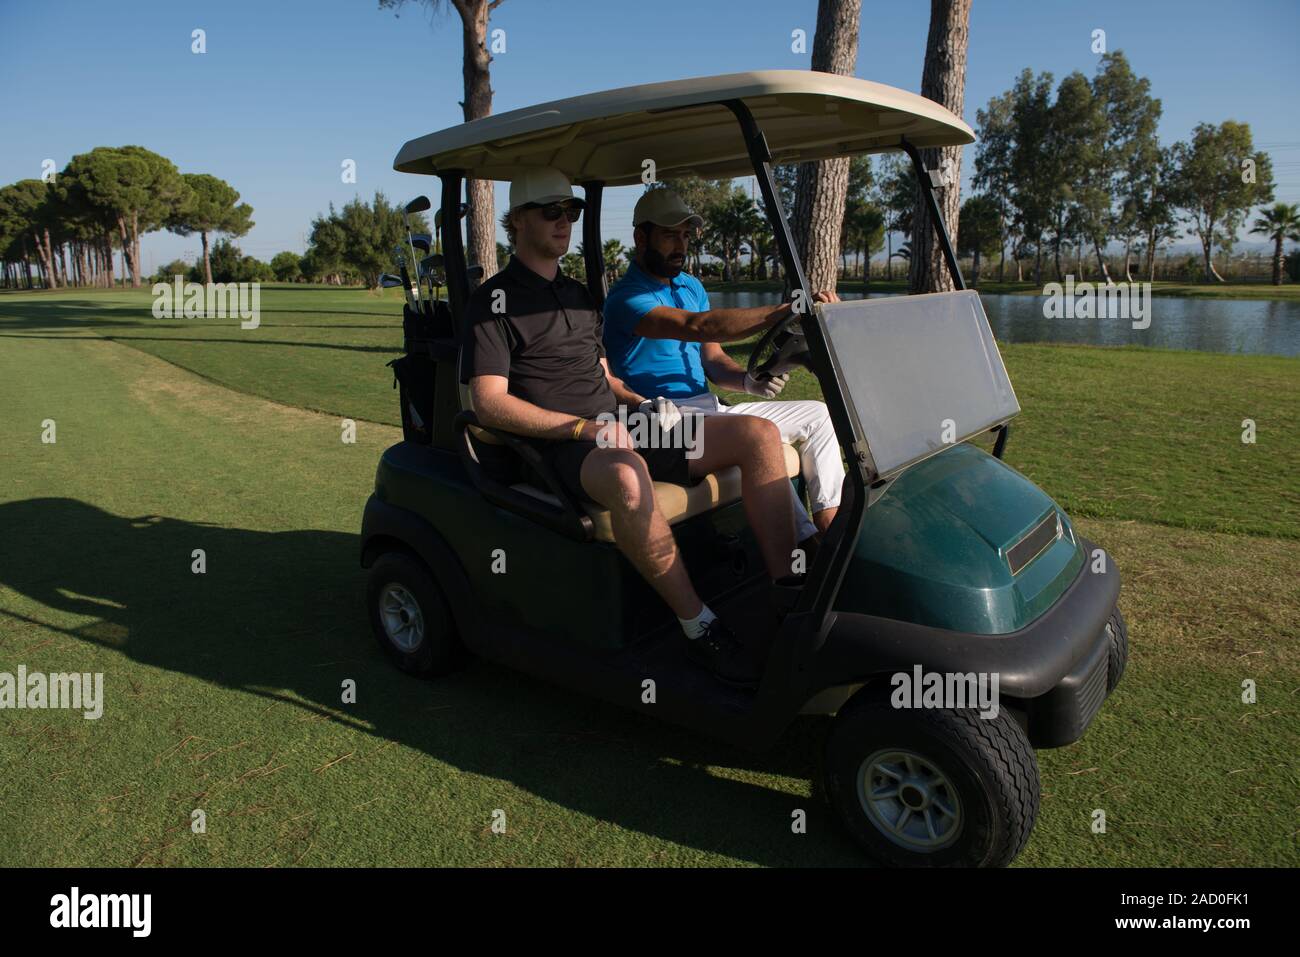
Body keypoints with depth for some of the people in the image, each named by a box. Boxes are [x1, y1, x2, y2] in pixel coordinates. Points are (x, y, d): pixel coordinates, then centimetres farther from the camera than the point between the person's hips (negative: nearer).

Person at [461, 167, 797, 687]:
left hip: (621, 427, 8)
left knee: (759, 435, -9)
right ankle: (700, 628, -30)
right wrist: (583, 426, -19)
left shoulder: (580, 293, 24)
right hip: (562, 447, -7)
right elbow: (489, 402, -10)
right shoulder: (493, 301, 0)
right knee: (627, 475, -44)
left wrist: (639, 401, 5)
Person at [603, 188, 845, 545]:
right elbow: (701, 326, -29)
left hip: (709, 411, 9)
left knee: (817, 414, 4)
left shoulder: (692, 286, 16)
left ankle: (832, 529, 0)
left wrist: (749, 382, -9)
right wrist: (788, 310, -36)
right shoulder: (625, 298, -12)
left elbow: (713, 359, 15)